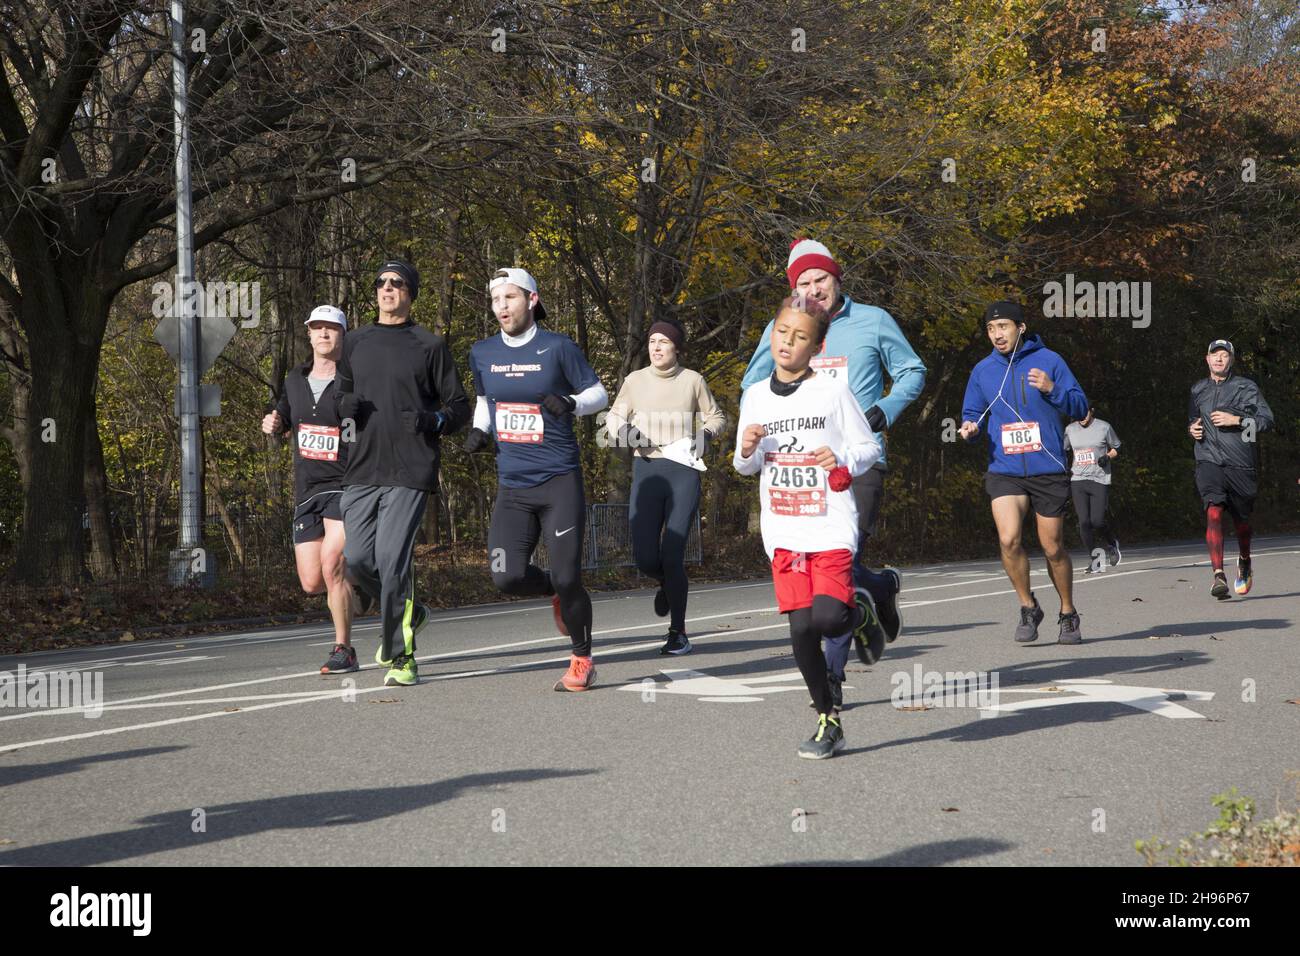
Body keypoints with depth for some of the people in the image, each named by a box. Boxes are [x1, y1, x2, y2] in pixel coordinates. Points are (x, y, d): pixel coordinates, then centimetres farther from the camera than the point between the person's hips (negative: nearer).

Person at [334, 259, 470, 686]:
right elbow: (340, 393, 26)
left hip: (410, 473, -5)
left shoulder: (430, 345, 3)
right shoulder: (356, 343, 15)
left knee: (392, 562, -12)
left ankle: (401, 658, -1)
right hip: (362, 470, 5)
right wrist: (345, 406, 2)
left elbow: (460, 405, 5)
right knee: (357, 559, 0)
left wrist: (436, 420, -16)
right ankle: (406, 613, 28)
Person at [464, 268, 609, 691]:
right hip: (512, 485, 4)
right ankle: (558, 593, 24)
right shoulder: (482, 353, 7)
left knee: (567, 577, -6)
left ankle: (582, 661, 15)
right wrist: (478, 430, 5)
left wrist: (571, 404, -18)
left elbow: (598, 393, 2)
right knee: (507, 577, -10)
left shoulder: (558, 347, -5)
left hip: (560, 481, -4)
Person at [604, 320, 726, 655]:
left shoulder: (692, 380, 2)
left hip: (683, 471, -2)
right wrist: (622, 432, -6)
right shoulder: (635, 380, 6)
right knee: (645, 557, -4)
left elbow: (716, 417, 14)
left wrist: (706, 434, -8)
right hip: (646, 471, 2)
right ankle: (668, 583, 34)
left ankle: (678, 633, 3)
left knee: (671, 556, -10)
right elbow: (614, 417, 16)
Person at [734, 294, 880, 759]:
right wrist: (746, 452, -4)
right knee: (801, 628, -2)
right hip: (783, 531, 3)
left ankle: (860, 610, 16)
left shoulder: (833, 392, -2)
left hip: (831, 526, -3)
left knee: (828, 618, -20)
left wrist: (843, 460, -16)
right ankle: (828, 721, 13)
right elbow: (745, 466, 19)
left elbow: (870, 446, 4)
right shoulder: (755, 396, 9)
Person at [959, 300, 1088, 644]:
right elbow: (972, 413, 15)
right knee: (1009, 539, -19)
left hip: (1048, 470, -1)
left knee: (1053, 548, 5)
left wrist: (1052, 389, -18)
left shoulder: (1048, 360, 0)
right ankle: (1028, 608, 2)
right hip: (1004, 471, 1)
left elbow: (1081, 408, 0)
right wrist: (970, 428, -8)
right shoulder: (982, 370, 8)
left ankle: (1068, 614, 27)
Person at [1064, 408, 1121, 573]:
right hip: (1078, 480, 3)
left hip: (1100, 480, -3)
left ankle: (1111, 544, 21)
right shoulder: (1070, 429, 10)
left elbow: (1116, 448, 12)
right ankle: (1093, 560, 5)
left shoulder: (1104, 427, 2)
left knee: (1097, 521, -11)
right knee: (1084, 522, -6)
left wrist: (1107, 457, -8)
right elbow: (1064, 451, 23)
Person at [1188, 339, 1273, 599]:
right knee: (1213, 513, -20)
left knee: (1241, 520, 11)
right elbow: (1190, 419, 32)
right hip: (1209, 462, 1)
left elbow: (1267, 419, -4)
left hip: (1240, 464, -1)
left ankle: (1244, 562, 42)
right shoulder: (1198, 390, 15)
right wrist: (1192, 428, 9)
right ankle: (1218, 575, -26)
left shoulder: (1246, 387, 3)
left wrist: (1236, 420, -15)